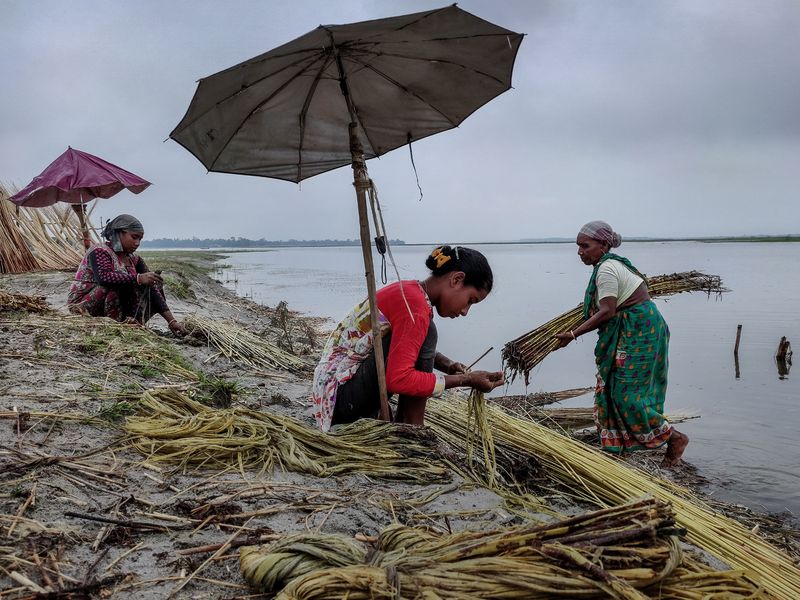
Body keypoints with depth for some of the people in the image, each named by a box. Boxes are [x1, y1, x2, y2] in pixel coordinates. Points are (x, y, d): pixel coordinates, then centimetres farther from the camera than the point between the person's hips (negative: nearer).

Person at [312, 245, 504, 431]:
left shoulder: (408, 290, 8)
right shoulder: (416, 307, -21)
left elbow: (408, 349, 24)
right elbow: (398, 379, -27)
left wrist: (448, 365, 7)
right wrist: (465, 380, -18)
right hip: (342, 396, -10)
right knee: (426, 334, -19)